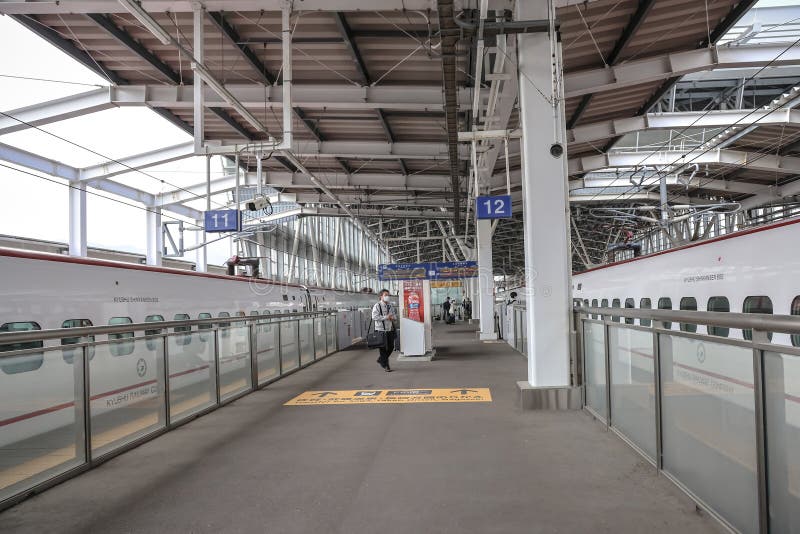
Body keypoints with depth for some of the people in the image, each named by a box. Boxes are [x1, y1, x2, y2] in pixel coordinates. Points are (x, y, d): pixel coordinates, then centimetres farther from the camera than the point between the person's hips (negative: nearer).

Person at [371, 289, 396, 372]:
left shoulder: (390, 306, 14)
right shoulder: (377, 306, -7)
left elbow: (394, 315, 23)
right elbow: (374, 317, -16)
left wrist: (392, 317, -2)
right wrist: (386, 317, -19)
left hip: (390, 329, 7)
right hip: (381, 330, -7)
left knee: (391, 347, 10)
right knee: (383, 348, -1)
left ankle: (381, 360, 32)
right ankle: (385, 365, 9)